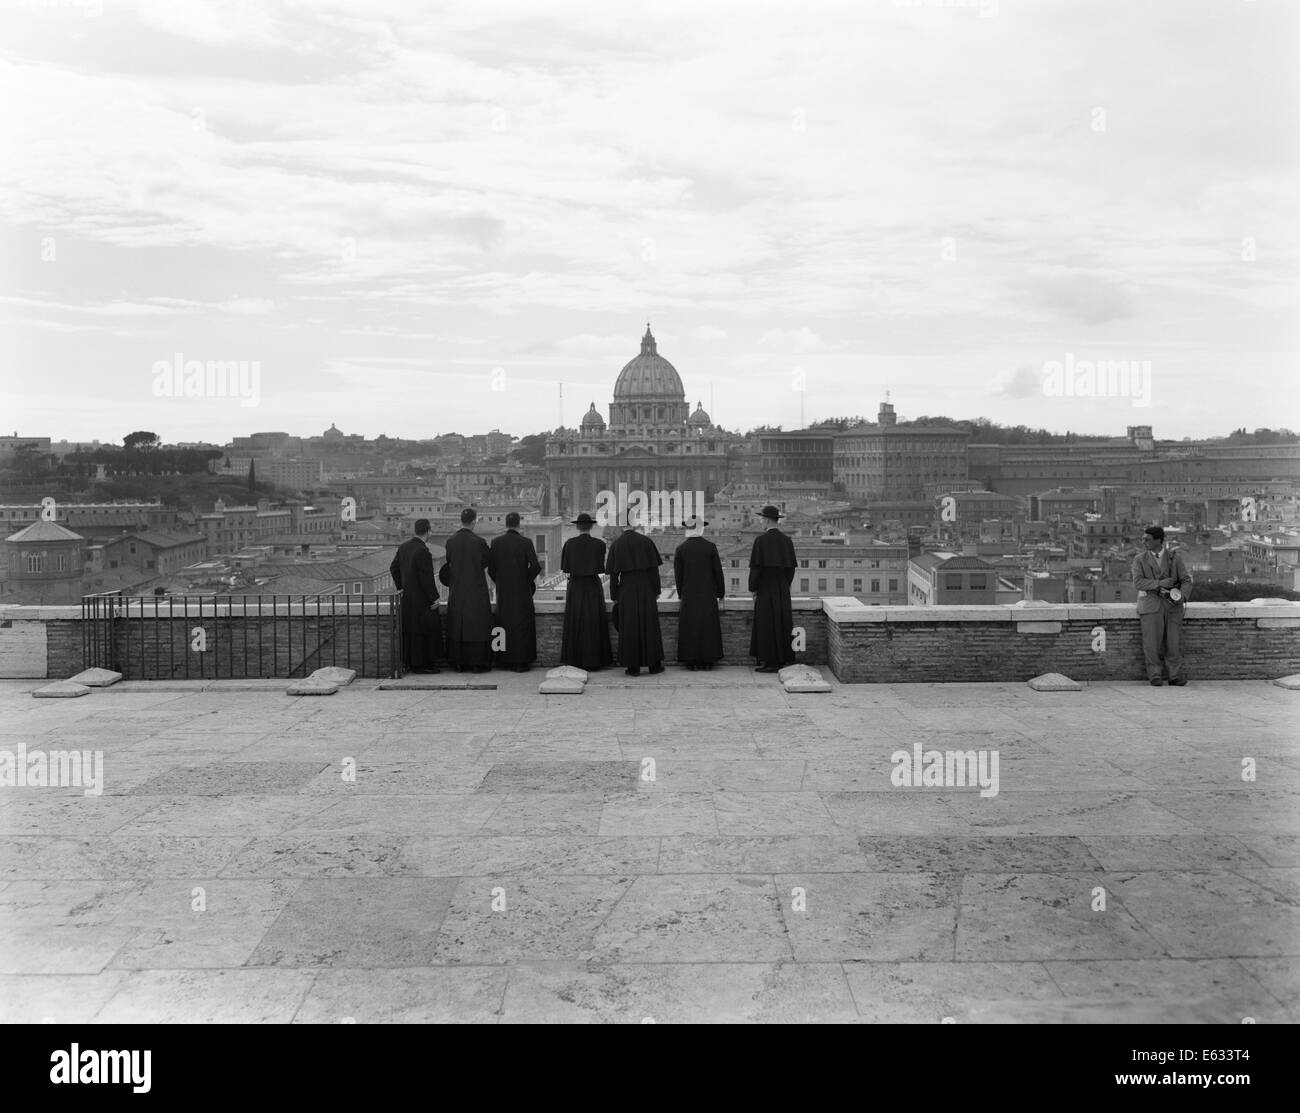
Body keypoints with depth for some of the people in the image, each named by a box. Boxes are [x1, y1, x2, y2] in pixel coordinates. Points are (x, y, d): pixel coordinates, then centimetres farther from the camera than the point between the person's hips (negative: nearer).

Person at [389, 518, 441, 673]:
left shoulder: (404, 546, 4)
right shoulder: (423, 552, -21)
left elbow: (393, 568, 14)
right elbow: (426, 578, -21)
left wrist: (400, 587, 19)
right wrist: (434, 598, -13)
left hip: (407, 597, 8)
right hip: (421, 600, -8)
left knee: (409, 630, 15)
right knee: (425, 630, 1)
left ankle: (408, 663, 22)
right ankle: (421, 664, 5)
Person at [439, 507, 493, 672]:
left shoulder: (450, 541, -4)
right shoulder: (478, 541, -13)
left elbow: (449, 563, 8)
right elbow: (486, 562, 2)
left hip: (456, 591, 3)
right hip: (476, 589, -3)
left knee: (457, 626, 10)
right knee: (477, 625, 4)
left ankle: (459, 663, 13)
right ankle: (477, 662, 5)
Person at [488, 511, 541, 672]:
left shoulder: (496, 542, -2)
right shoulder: (526, 542, -8)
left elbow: (490, 568, 0)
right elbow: (535, 567, -12)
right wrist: (528, 580, 6)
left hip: (503, 591, 2)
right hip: (522, 590, -2)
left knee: (505, 624, 11)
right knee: (522, 624, 4)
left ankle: (507, 660, 14)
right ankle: (521, 662, 2)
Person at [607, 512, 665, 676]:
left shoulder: (616, 544, 4)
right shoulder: (646, 542, -1)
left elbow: (614, 573, 1)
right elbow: (654, 569, -4)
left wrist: (614, 596, 6)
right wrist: (657, 591, 2)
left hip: (626, 590, 1)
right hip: (646, 589, -1)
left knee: (629, 627, 5)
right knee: (649, 625, 7)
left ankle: (633, 667, 4)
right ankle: (654, 664, 11)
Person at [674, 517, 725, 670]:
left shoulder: (680, 549, -4)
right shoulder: (710, 547, -5)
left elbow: (678, 574, 0)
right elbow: (718, 571, -2)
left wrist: (680, 593, 11)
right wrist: (721, 592, 8)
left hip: (689, 595, 0)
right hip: (708, 594, 0)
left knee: (689, 626, 5)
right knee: (708, 625, 7)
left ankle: (691, 661, 4)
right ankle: (707, 660, 8)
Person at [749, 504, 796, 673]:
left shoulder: (761, 540, -12)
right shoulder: (786, 540, 5)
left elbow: (756, 567, -14)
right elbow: (791, 567, 7)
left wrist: (753, 589, -4)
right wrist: (785, 586, 16)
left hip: (765, 589, -6)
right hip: (783, 590, 6)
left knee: (766, 624, -1)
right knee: (782, 623, 10)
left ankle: (770, 662, -1)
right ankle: (783, 659, 14)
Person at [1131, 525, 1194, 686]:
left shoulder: (1175, 557, 6)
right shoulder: (1139, 559, 5)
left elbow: (1186, 580, 2)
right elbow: (1138, 582, -6)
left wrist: (1183, 596, -16)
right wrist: (1159, 583, -18)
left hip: (1172, 604, 1)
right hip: (1151, 604, 0)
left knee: (1174, 640, -5)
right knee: (1152, 641, -8)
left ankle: (1176, 676, 2)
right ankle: (1154, 677, 0)